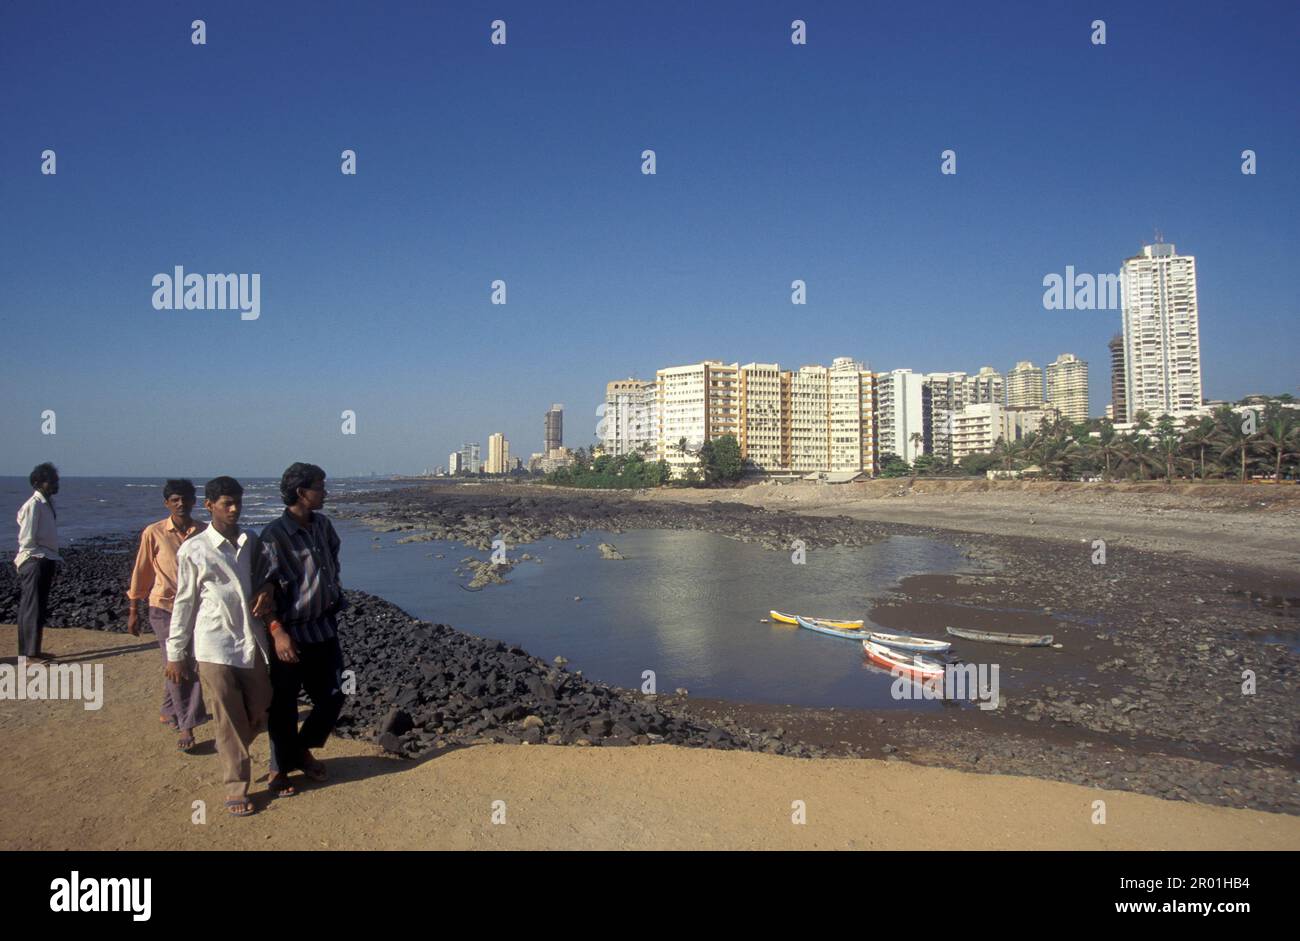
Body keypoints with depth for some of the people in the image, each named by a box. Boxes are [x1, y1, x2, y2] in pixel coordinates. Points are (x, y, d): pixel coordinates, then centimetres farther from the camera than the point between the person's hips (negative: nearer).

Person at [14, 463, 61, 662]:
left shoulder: (47, 503, 13)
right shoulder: (34, 505, -14)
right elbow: (27, 540, -17)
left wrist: (53, 560, 14)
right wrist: (40, 557, -11)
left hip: (46, 562, 9)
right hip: (35, 562, -9)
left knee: (40, 609, 14)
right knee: (32, 608, -5)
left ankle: (34, 650, 22)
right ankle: (30, 653, 0)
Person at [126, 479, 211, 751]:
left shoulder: (205, 532, 0)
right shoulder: (154, 533, -4)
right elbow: (141, 572, 3)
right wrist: (133, 611, 6)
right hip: (165, 608, -2)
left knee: (198, 663, -1)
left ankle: (170, 711, 22)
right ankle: (185, 726, 8)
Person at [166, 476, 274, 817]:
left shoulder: (252, 542, 5)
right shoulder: (193, 550, -4)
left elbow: (264, 580, 19)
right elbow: (184, 602, 0)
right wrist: (175, 654, 2)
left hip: (252, 641, 4)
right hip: (215, 646, -4)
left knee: (259, 714, 11)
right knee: (229, 720, 2)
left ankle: (230, 754, 40)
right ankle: (236, 786, 16)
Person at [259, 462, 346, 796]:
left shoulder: (322, 524, 4)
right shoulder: (275, 535, -16)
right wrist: (277, 632, -24)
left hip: (325, 628, 6)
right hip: (291, 634, -6)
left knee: (332, 698, 13)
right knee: (283, 706, 7)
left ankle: (302, 750, 35)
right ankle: (280, 768, 26)